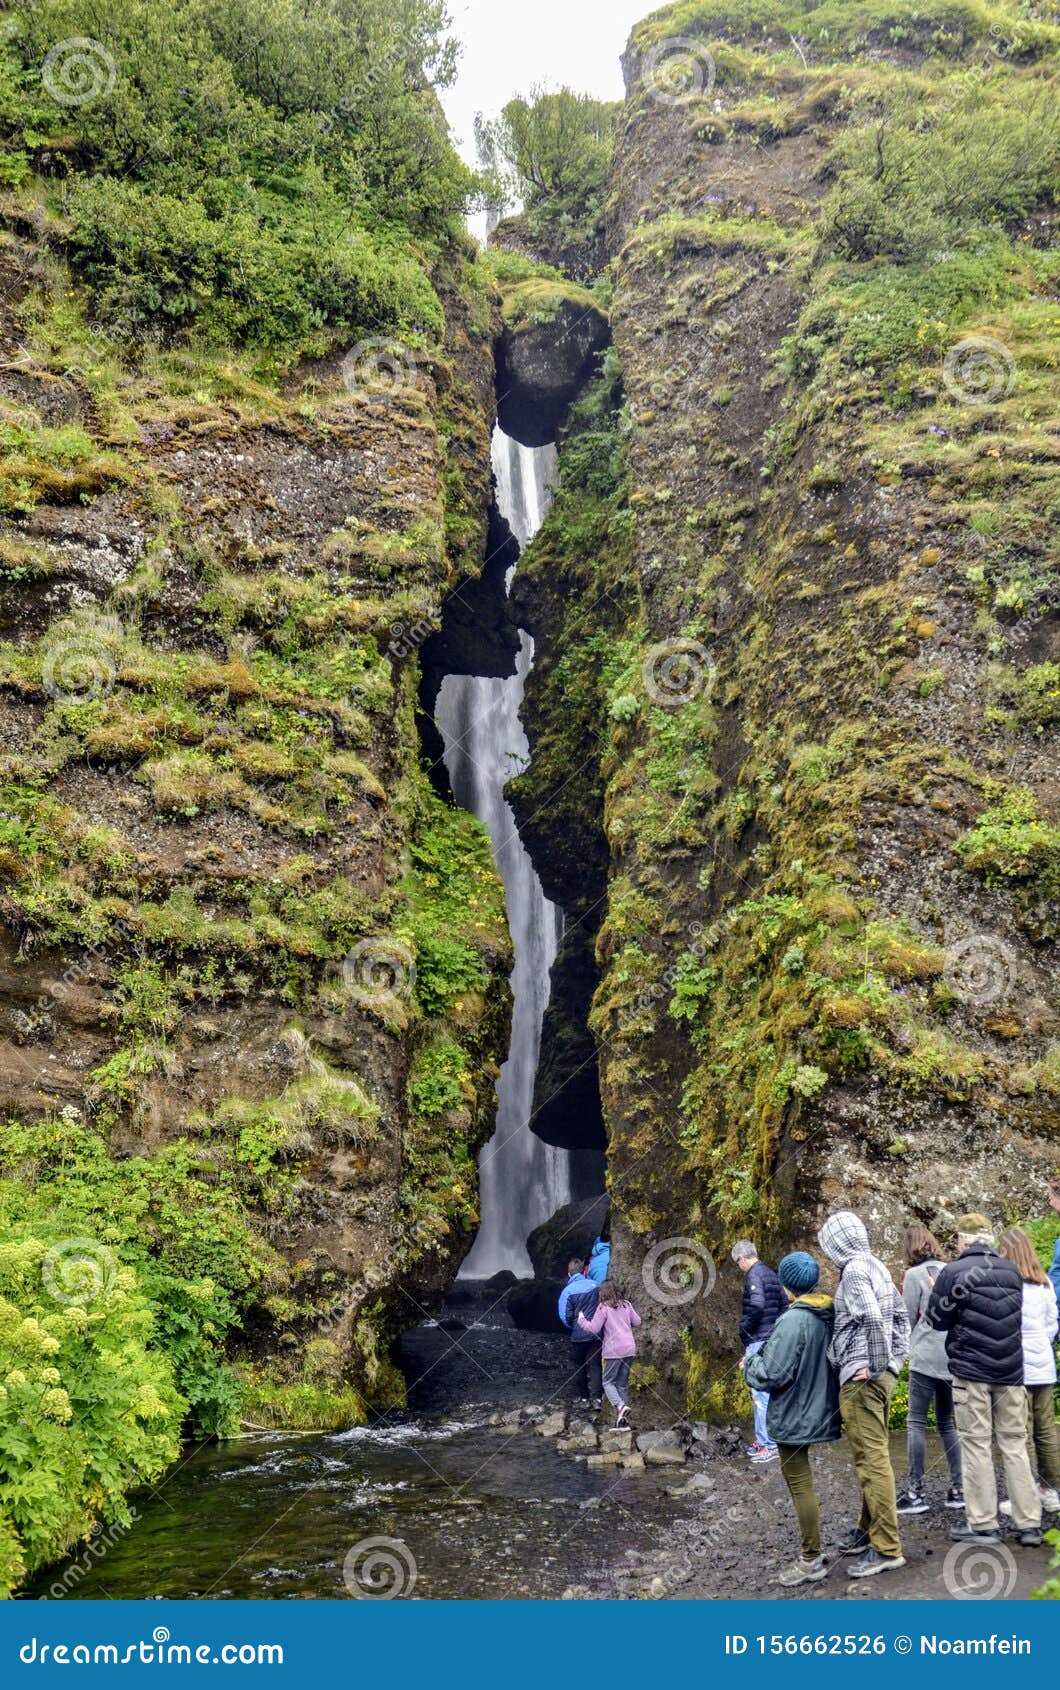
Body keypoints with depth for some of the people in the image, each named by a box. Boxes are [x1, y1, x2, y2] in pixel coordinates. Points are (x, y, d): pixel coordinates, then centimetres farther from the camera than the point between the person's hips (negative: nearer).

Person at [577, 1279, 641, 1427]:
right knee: (622, 1383, 12)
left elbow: (593, 1328, -9)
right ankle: (623, 1418, 8)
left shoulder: (603, 1308, -7)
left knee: (608, 1382, 3)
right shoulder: (626, 1304, 9)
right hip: (630, 1348, 6)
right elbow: (637, 1322, 16)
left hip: (614, 1350, -6)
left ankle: (620, 1405, -21)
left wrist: (581, 1320, 7)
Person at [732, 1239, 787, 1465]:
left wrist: (744, 1331, -14)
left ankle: (769, 1446, -5)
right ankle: (763, 1440, 23)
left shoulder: (754, 1275, -13)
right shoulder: (771, 1274, 15)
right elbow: (784, 1305, 17)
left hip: (758, 1341, -10)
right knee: (765, 1392, 16)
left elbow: (757, 1304, -27)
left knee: (761, 1394, -6)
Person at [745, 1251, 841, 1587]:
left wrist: (750, 1364, -2)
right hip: (816, 1411, 8)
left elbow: (771, 1374, -23)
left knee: (800, 1484, 3)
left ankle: (811, 1561, 11)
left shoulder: (792, 1320, -24)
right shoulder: (829, 1315, 1)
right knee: (802, 1482, 20)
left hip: (794, 1417, -8)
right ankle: (810, 1550, 29)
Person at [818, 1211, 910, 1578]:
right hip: (882, 1374, 10)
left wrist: (876, 1366, -18)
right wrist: (895, 1359, 13)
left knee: (872, 1459, -5)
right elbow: (900, 1316, 17)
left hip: (862, 1378, -10)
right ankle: (870, 1530, 31)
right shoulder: (877, 1266, 13)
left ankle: (886, 1548, -1)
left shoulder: (854, 1270, -15)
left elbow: (872, 1319, -27)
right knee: (873, 1455, 19)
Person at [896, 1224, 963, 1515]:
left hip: (925, 1358, -6)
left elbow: (909, 1320, -4)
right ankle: (958, 1488, 14)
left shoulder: (914, 1274, -7)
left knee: (917, 1422, -1)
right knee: (947, 1422, 15)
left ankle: (916, 1492, -2)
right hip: (952, 1357, 6)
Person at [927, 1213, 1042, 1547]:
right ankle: (1030, 1523, 11)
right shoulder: (1012, 1271, 6)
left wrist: (938, 1291, 12)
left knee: (977, 1445, 3)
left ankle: (982, 1523, 5)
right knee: (1014, 1445, 10)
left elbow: (938, 1319, -4)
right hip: (1010, 1371, 4)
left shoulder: (953, 1273, -11)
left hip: (971, 1371, -4)